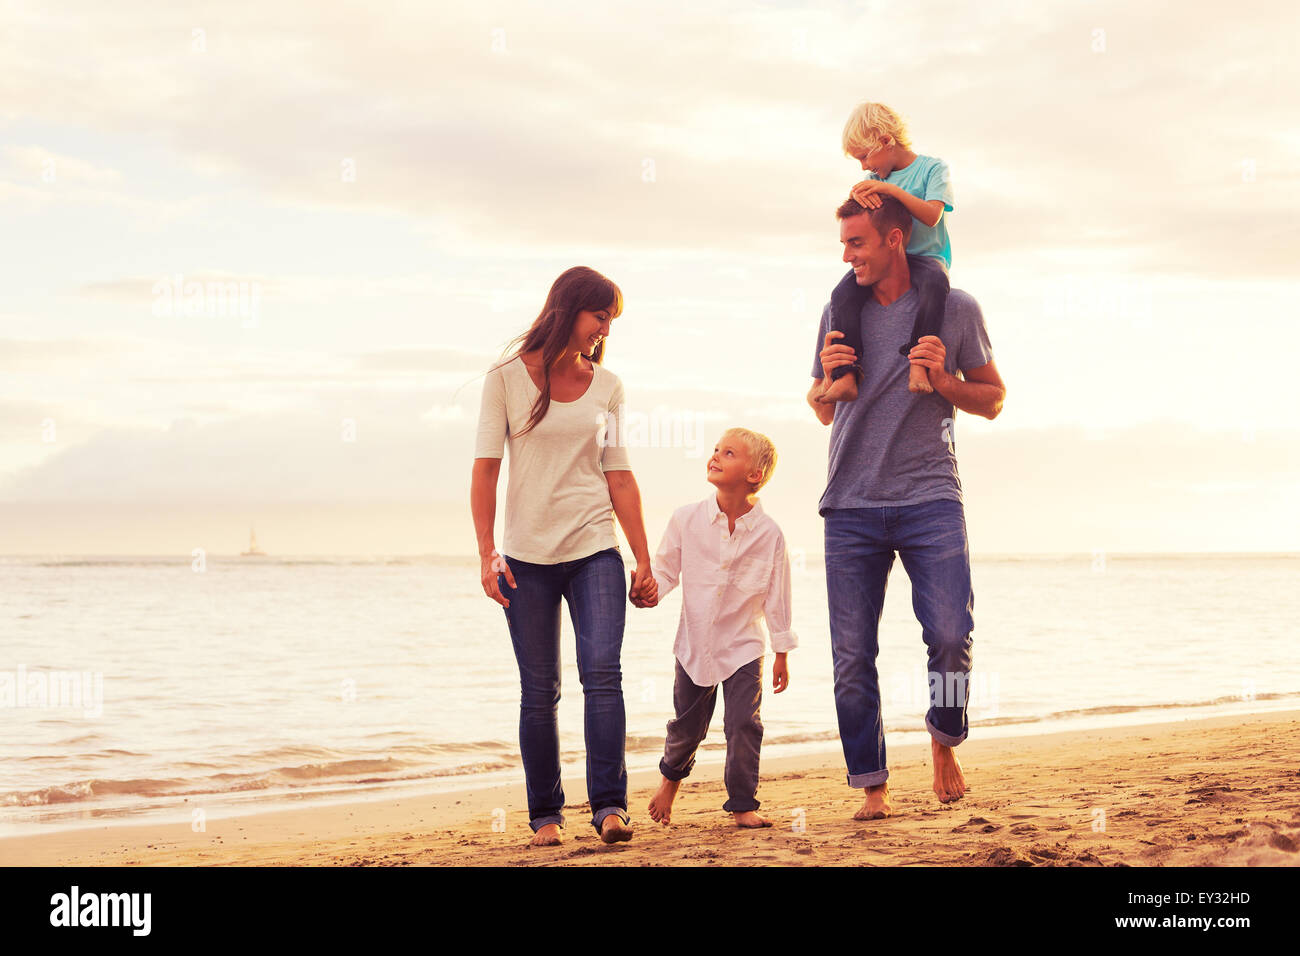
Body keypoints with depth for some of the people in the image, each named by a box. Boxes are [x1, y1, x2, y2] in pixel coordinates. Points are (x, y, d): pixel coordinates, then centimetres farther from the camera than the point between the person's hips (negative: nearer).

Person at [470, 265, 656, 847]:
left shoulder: (606, 386, 9)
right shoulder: (507, 379, 1)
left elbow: (619, 476, 12)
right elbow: (485, 469, -1)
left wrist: (644, 558, 9)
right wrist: (487, 553, -11)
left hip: (595, 552, 2)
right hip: (527, 558, -1)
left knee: (602, 672, -14)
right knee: (539, 691, 2)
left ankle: (609, 805, -12)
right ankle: (545, 814, 11)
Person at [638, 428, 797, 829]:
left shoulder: (768, 533, -10)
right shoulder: (687, 518, -8)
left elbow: (777, 596, -3)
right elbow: (666, 567, 4)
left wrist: (782, 652, 1)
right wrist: (652, 590, -18)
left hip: (743, 648, -1)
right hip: (694, 644, 1)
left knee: (743, 724, -8)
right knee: (686, 726, 13)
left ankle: (742, 805, 8)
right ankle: (671, 775, 43)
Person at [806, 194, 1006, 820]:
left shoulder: (955, 309, 4)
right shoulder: (840, 312, 12)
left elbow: (992, 400, 12)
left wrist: (943, 381, -7)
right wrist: (827, 379, -1)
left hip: (929, 498, -2)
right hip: (851, 506, 2)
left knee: (950, 633, -14)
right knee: (852, 655, -2)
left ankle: (944, 741, 14)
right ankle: (872, 786, 10)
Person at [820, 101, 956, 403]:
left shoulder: (933, 168, 0)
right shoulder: (877, 178, 17)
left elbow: (932, 215, -15)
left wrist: (892, 190, -24)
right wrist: (858, 195, -15)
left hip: (925, 256, -4)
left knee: (935, 283, -41)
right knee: (843, 294, -27)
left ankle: (918, 363, -45)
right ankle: (846, 376, -36)